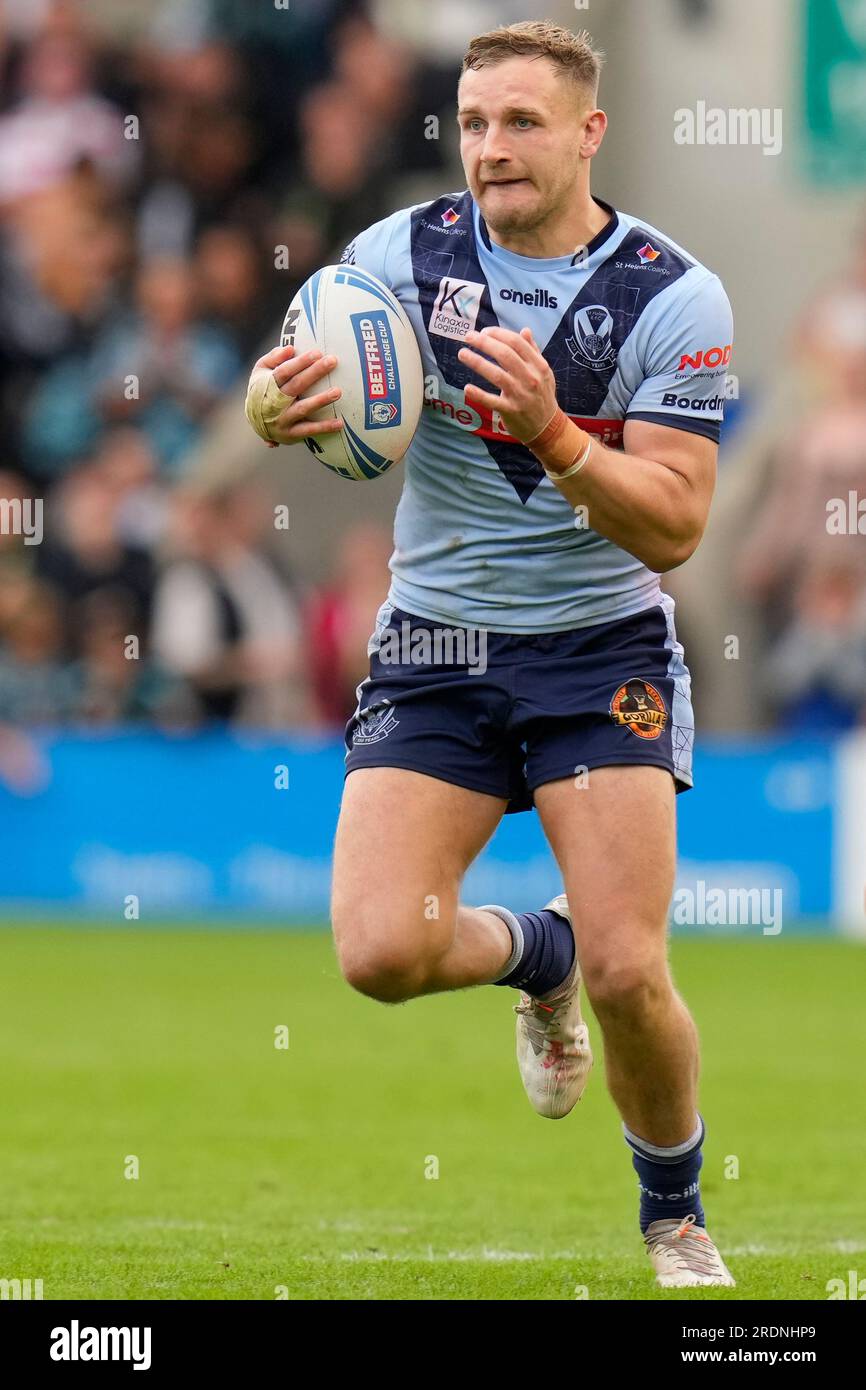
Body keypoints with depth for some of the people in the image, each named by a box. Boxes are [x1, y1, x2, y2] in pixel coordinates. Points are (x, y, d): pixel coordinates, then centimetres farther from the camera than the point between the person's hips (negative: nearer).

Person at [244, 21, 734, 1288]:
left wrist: (552, 433, -29)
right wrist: (282, 406, -29)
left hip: (603, 651, -2)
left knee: (628, 975, -15)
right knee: (381, 954, -16)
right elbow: (292, 383, -4)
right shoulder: (403, 254, -4)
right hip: (434, 648, 2)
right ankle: (538, 956, 21)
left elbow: (673, 528, -12)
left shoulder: (675, 298, -9)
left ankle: (675, 1217, 15)